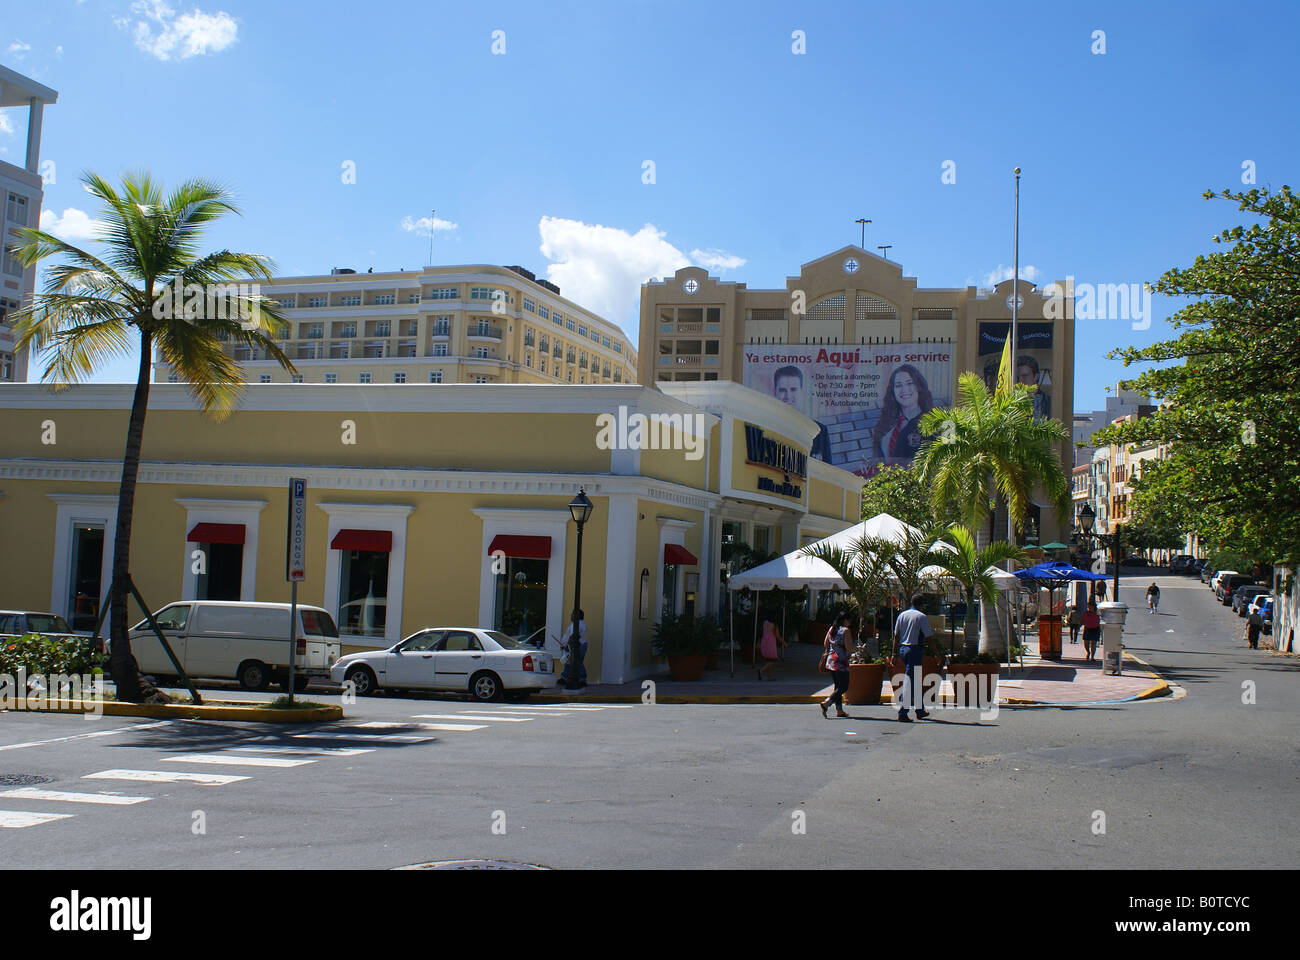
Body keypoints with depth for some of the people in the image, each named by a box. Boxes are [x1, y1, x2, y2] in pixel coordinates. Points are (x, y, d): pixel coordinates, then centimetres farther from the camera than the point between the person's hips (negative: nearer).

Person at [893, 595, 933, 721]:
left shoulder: (902, 615, 9)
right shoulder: (922, 617, -9)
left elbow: (896, 636, 9)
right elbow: (929, 637, -9)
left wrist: (895, 653, 12)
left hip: (902, 649, 7)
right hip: (915, 649, -7)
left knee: (915, 680, 19)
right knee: (909, 682, -5)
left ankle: (920, 710, 28)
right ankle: (902, 713, -8)